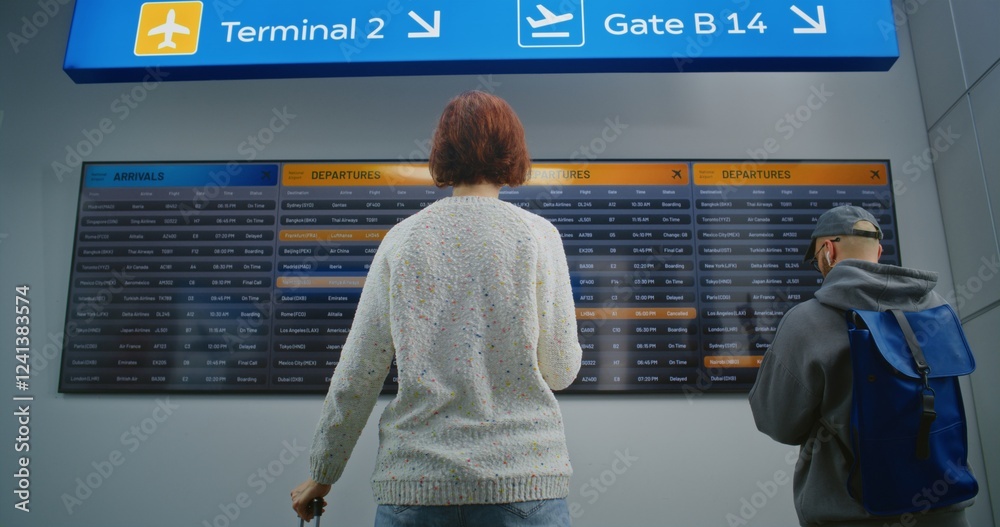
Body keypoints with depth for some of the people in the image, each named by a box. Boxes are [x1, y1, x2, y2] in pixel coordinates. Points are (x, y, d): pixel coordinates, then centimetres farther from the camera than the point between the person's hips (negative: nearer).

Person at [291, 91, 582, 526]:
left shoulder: (402, 238, 2)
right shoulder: (537, 235, -3)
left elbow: (357, 374, 2)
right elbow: (561, 370, -1)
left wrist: (322, 474, 14)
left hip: (415, 479, 2)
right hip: (519, 475, -1)